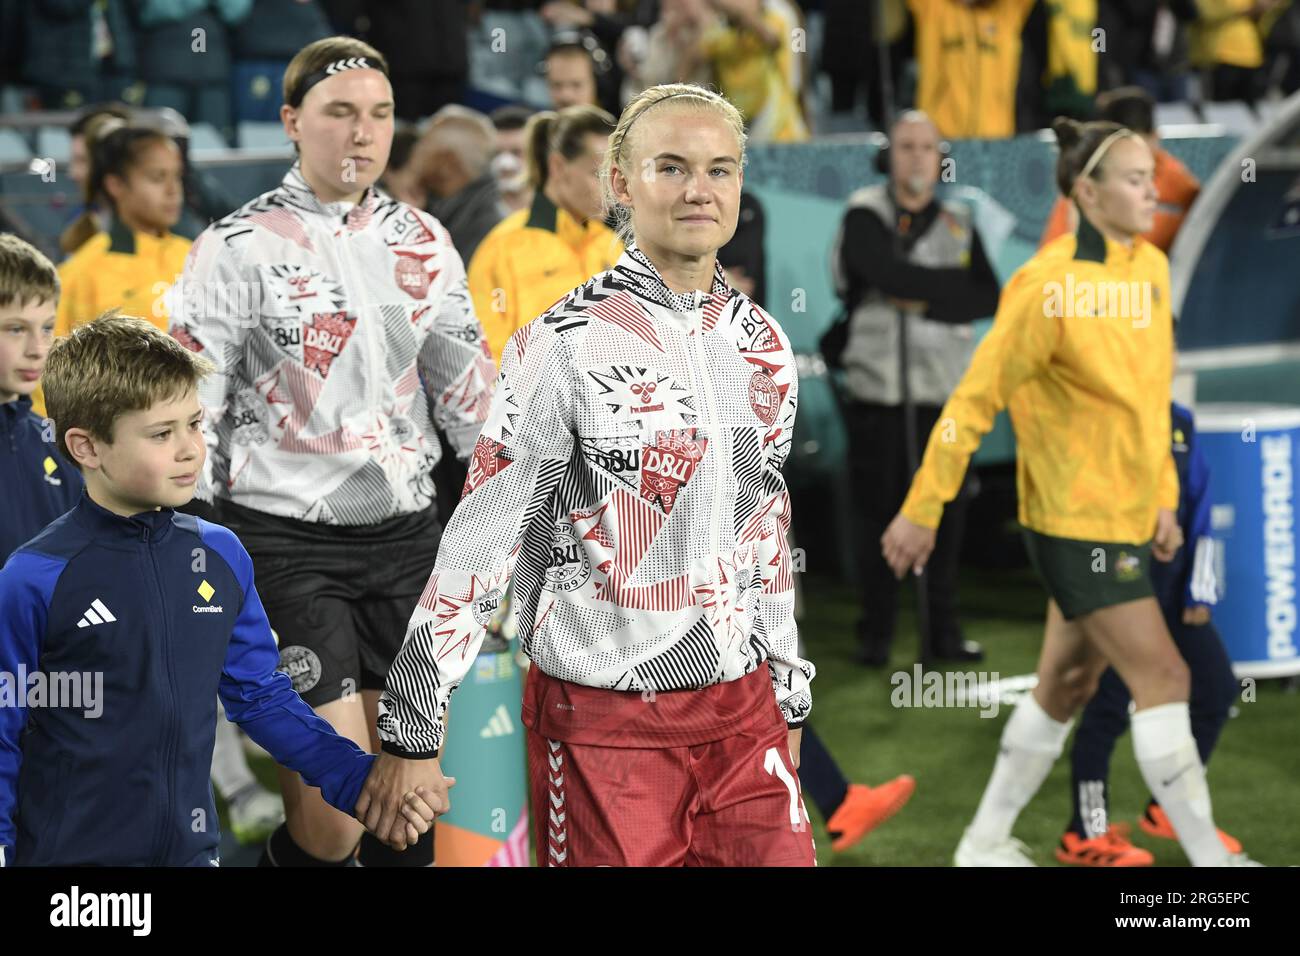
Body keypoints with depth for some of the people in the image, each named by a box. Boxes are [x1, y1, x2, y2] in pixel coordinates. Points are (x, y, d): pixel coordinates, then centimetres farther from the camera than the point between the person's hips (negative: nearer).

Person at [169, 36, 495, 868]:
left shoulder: (425, 243, 9)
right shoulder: (238, 249, -5)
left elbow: (471, 402, 15)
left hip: (405, 539, 5)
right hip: (286, 544, -5)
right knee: (333, 814, -12)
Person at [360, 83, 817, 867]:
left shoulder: (766, 347, 8)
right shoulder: (567, 346, -10)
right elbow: (479, 541, -9)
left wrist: (789, 698, 20)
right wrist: (411, 734, -10)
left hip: (741, 713, 5)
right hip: (603, 721, -5)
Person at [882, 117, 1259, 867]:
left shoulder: (1152, 268, 5)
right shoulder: (1050, 287, -18)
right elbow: (975, 399, -15)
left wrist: (1164, 497, 15)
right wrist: (922, 510, -13)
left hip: (1128, 517, 8)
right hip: (1078, 520, -8)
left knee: (1066, 688, 14)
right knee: (1162, 678, -8)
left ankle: (986, 843, 27)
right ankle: (1209, 857, -2)